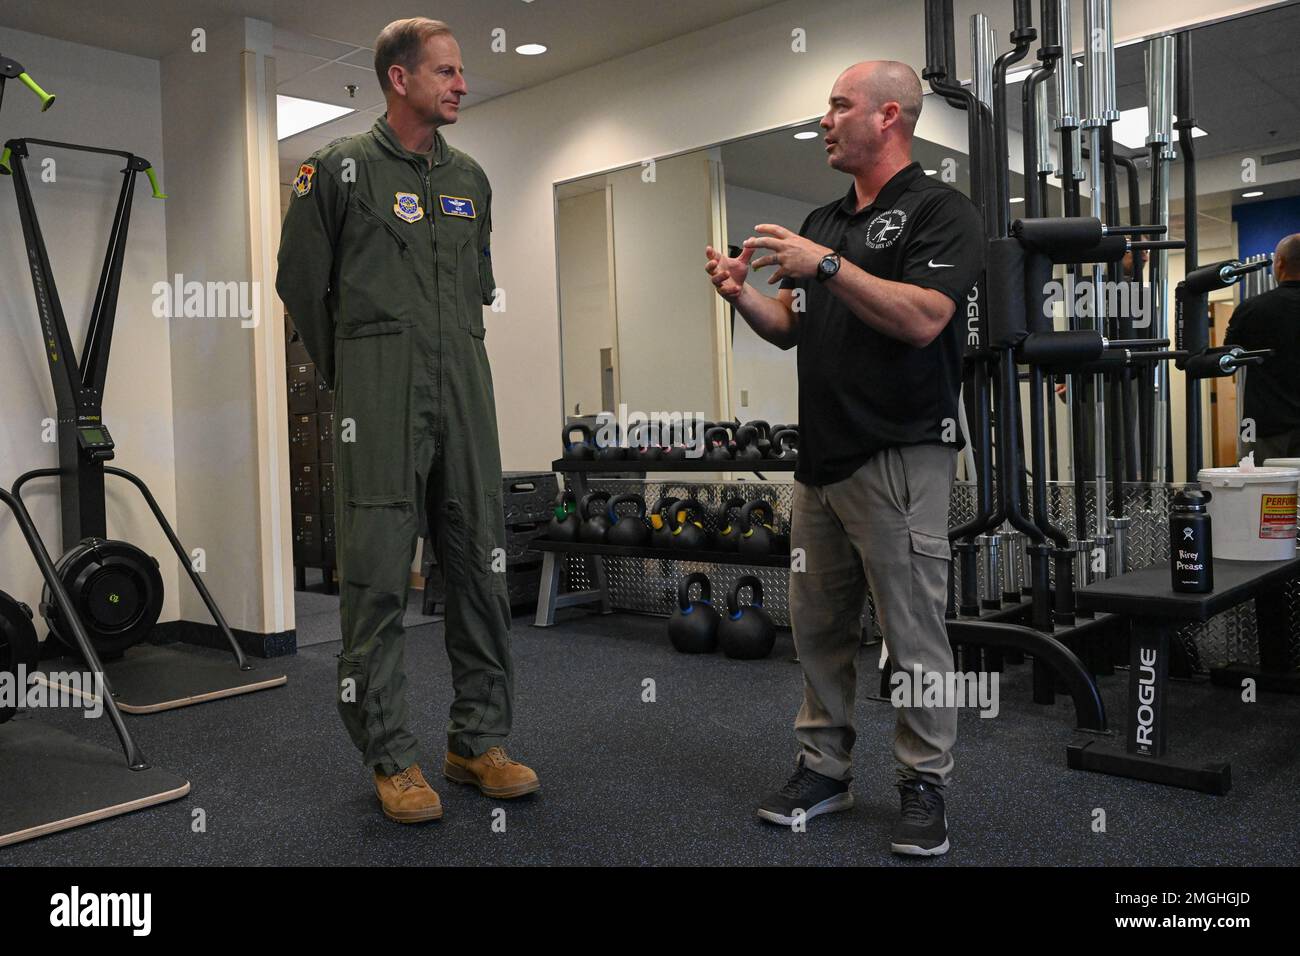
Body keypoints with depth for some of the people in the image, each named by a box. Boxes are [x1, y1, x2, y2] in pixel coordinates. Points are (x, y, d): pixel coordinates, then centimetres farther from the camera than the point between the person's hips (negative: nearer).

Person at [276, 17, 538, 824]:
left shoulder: (470, 179, 16)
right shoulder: (342, 168, 1)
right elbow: (302, 280, 5)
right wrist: (351, 375, 9)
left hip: (465, 391, 5)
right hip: (380, 398, -5)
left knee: (483, 566, 5)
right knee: (379, 574, -3)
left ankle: (479, 741, 17)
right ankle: (393, 757, 9)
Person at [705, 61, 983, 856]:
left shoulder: (940, 210, -5)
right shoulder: (822, 221, 18)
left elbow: (922, 319, -20)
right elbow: (791, 328, 18)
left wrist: (827, 265, -21)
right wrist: (743, 296, 0)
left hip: (899, 455, -7)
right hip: (820, 457, 8)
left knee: (914, 635, 1)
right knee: (818, 627, 13)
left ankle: (926, 787, 16)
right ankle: (824, 769, 27)